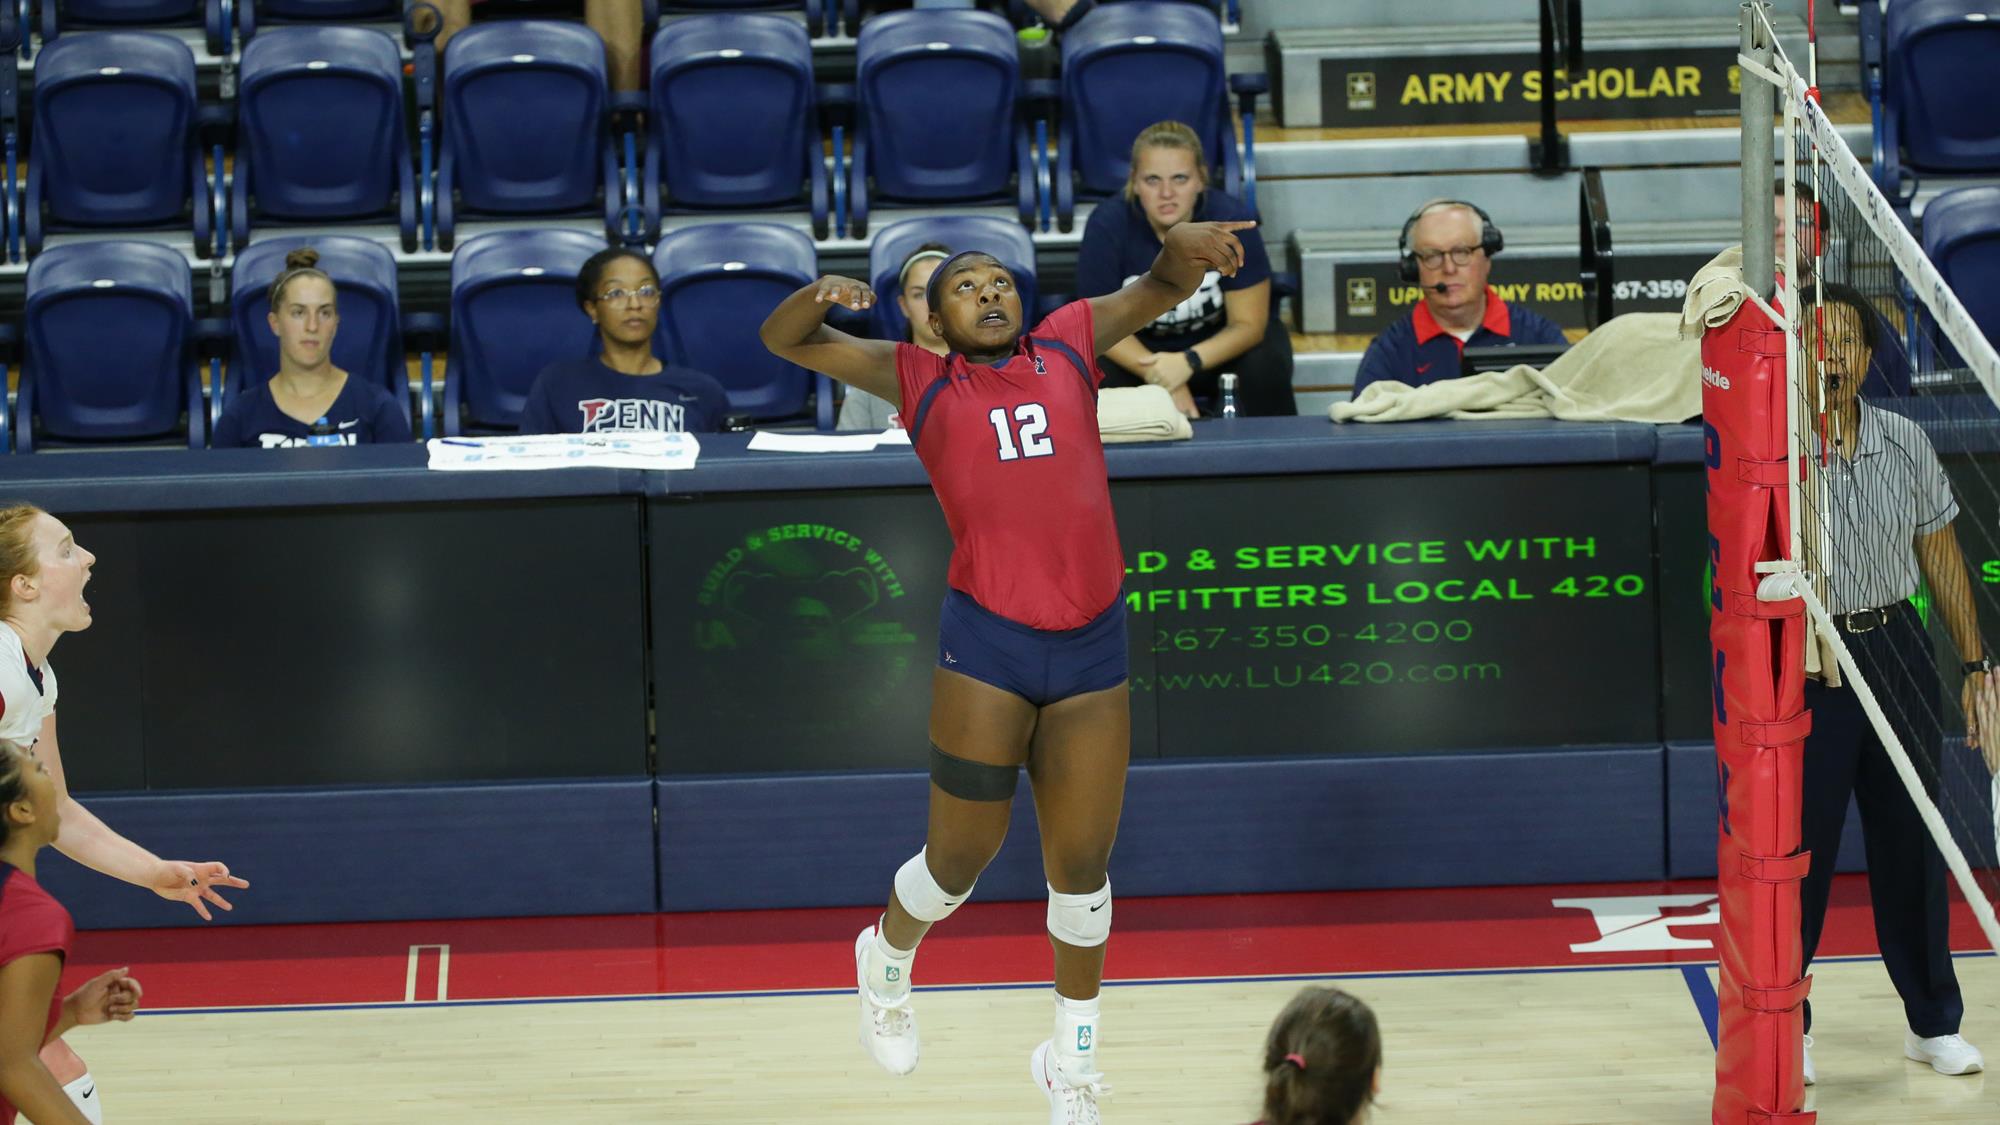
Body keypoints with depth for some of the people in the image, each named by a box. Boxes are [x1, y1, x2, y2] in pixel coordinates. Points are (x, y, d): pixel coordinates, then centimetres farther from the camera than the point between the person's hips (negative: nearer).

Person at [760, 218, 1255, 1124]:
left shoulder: (1069, 344, 13)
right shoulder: (920, 379, 8)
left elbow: (1160, 290, 20)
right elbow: (783, 340, 8)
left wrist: (1183, 248, -2)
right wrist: (819, 295, -13)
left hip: (1092, 645, 2)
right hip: (987, 646, -2)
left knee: (1081, 863, 9)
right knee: (963, 854, 7)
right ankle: (888, 958, 39)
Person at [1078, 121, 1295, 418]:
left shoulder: (1232, 220, -23)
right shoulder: (1107, 226, -22)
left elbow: (1248, 324, -17)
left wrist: (1188, 363, -35)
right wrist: (1160, 377, -30)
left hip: (1218, 346, 0)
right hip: (1138, 349, 0)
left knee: (1266, 367, -30)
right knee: (1098, 376, -31)